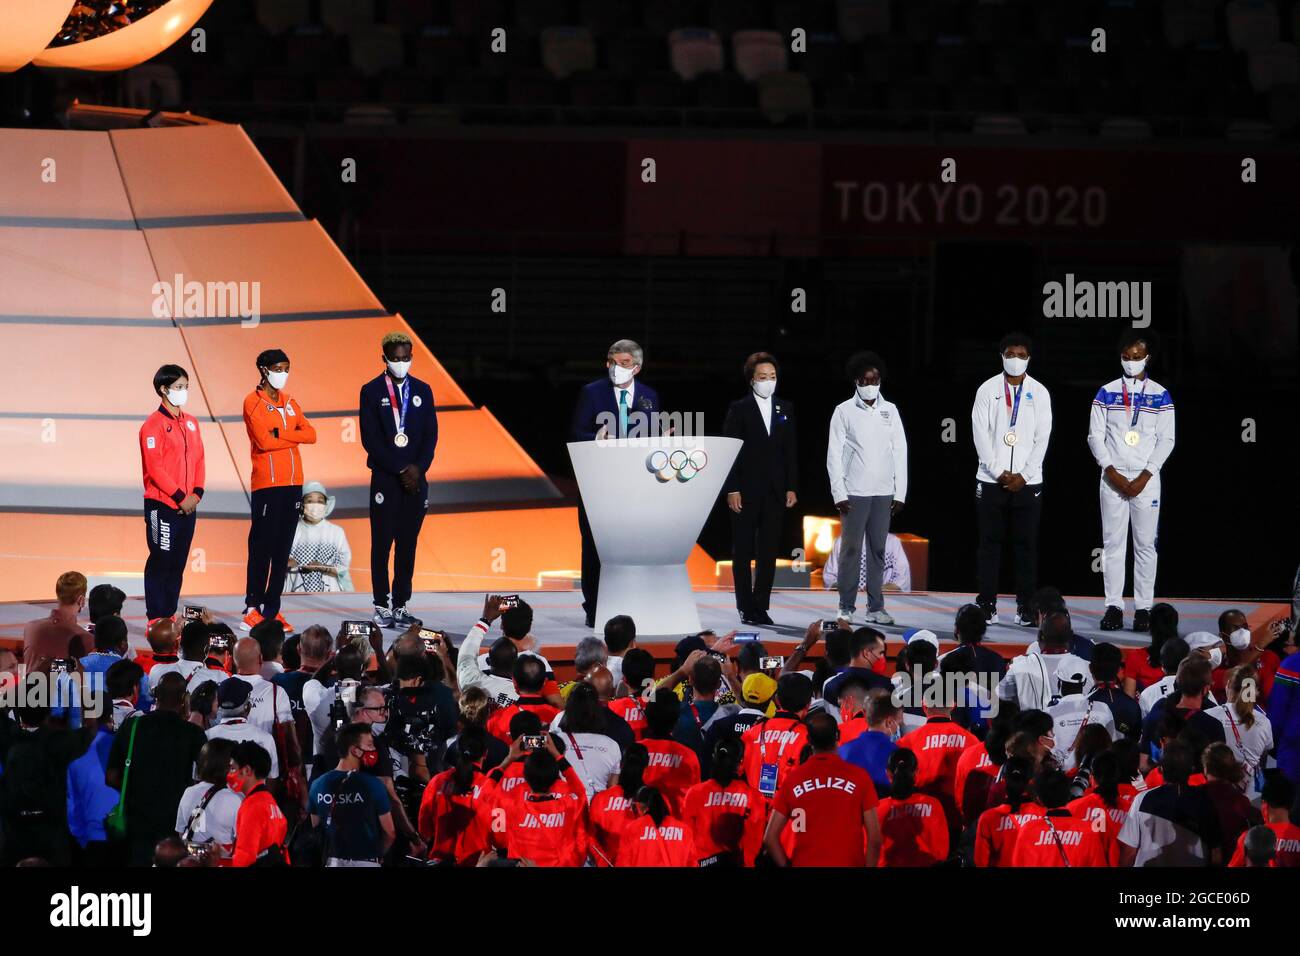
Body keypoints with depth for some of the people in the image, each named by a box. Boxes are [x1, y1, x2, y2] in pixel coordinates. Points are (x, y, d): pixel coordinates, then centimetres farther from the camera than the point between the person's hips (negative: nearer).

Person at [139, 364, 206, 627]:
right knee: (160, 561, -4)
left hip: (188, 504, 7)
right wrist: (180, 496, -15)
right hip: (162, 505, -7)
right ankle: (155, 619, -1)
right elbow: (154, 467, -14)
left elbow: (199, 459, 14)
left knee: (178, 563, 9)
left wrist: (196, 492, -1)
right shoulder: (154, 425, -10)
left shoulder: (191, 422, 13)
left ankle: (170, 614, 15)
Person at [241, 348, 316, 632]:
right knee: (262, 547, -8)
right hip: (266, 484, -7)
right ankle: (252, 610, -7)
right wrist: (293, 437, -2)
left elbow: (310, 434, 4)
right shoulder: (253, 403, -4)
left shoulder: (290, 403, 16)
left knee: (283, 550, 7)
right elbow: (264, 441, -16)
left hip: (293, 484, 7)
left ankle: (272, 610, 10)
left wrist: (280, 434, -9)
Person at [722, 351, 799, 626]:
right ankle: (747, 608, 5)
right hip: (746, 491, -3)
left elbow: (791, 450, 11)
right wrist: (732, 490, -11)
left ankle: (761, 606, 8)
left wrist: (791, 488, 5)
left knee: (769, 552, 3)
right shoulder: (739, 409, -1)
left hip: (775, 491, 3)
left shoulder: (785, 408, 10)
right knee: (743, 552, 1)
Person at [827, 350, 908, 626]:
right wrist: (839, 494, -8)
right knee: (850, 550, -3)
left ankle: (875, 607, 8)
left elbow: (900, 452, 9)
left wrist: (900, 493, 3)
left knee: (878, 551, 4)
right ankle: (846, 608, 2)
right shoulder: (844, 411, 2)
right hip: (854, 492, -3)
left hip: (883, 492, 3)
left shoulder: (889, 411, 9)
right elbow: (834, 455, 0)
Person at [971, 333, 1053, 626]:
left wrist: (1024, 476, -8)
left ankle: (1026, 608, 4)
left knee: (1026, 545, 1)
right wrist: (999, 473, -9)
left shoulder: (1040, 393, 6)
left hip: (1027, 481, 0)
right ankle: (986, 606, 5)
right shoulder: (987, 390, 4)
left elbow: (1042, 438, 1)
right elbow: (980, 435, -1)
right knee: (989, 544, 1)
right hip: (991, 480, 0)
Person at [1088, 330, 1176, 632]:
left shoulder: (1159, 395, 3)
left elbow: (1166, 440, 1)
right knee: (1112, 543, -1)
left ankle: (1143, 607, 2)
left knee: (1145, 544, -1)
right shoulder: (1107, 393, 6)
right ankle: (1114, 606, 1)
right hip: (1113, 479, 1)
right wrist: (1111, 472, -7)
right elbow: (1095, 436, 4)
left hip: (1146, 479, -1)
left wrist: (1145, 477, -8)